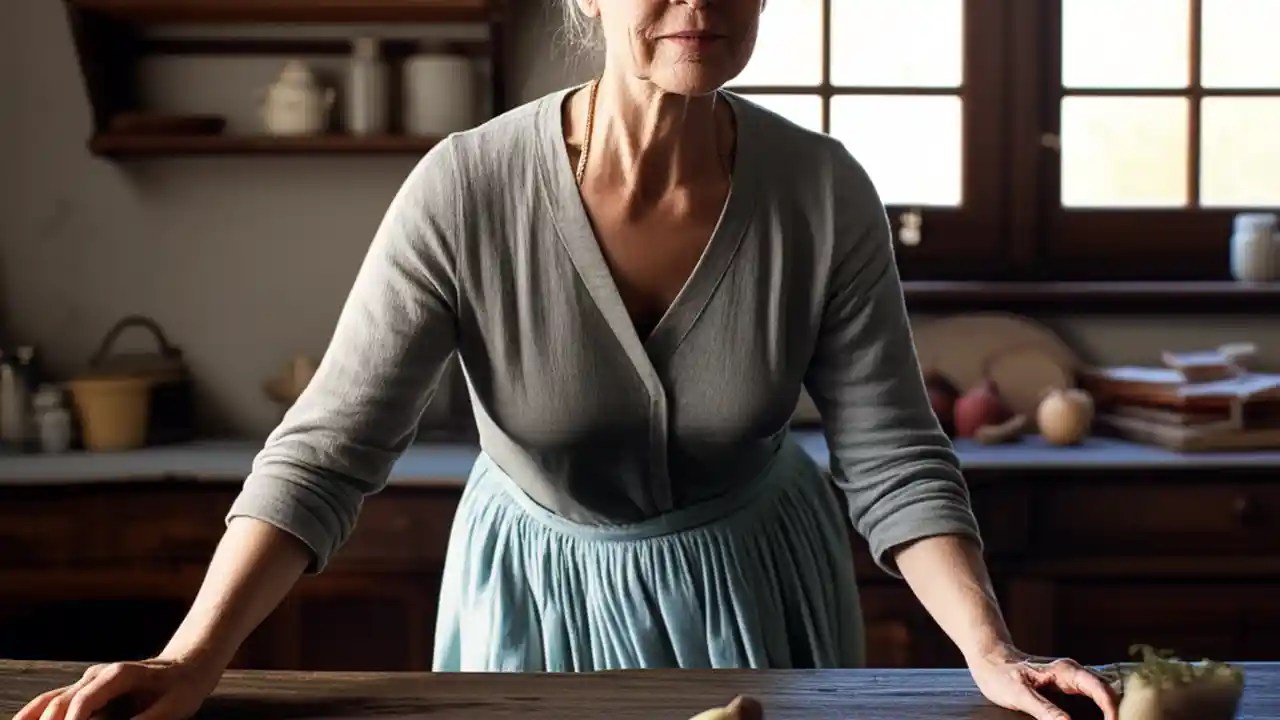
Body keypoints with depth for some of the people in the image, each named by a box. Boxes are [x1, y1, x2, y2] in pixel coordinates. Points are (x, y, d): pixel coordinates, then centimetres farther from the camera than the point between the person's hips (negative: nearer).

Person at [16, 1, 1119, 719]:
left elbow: (895, 460, -14)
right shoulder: (467, 191, -23)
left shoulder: (824, 196, -18)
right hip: (537, 599, -1)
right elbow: (327, 452, -22)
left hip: (757, 598, 1)